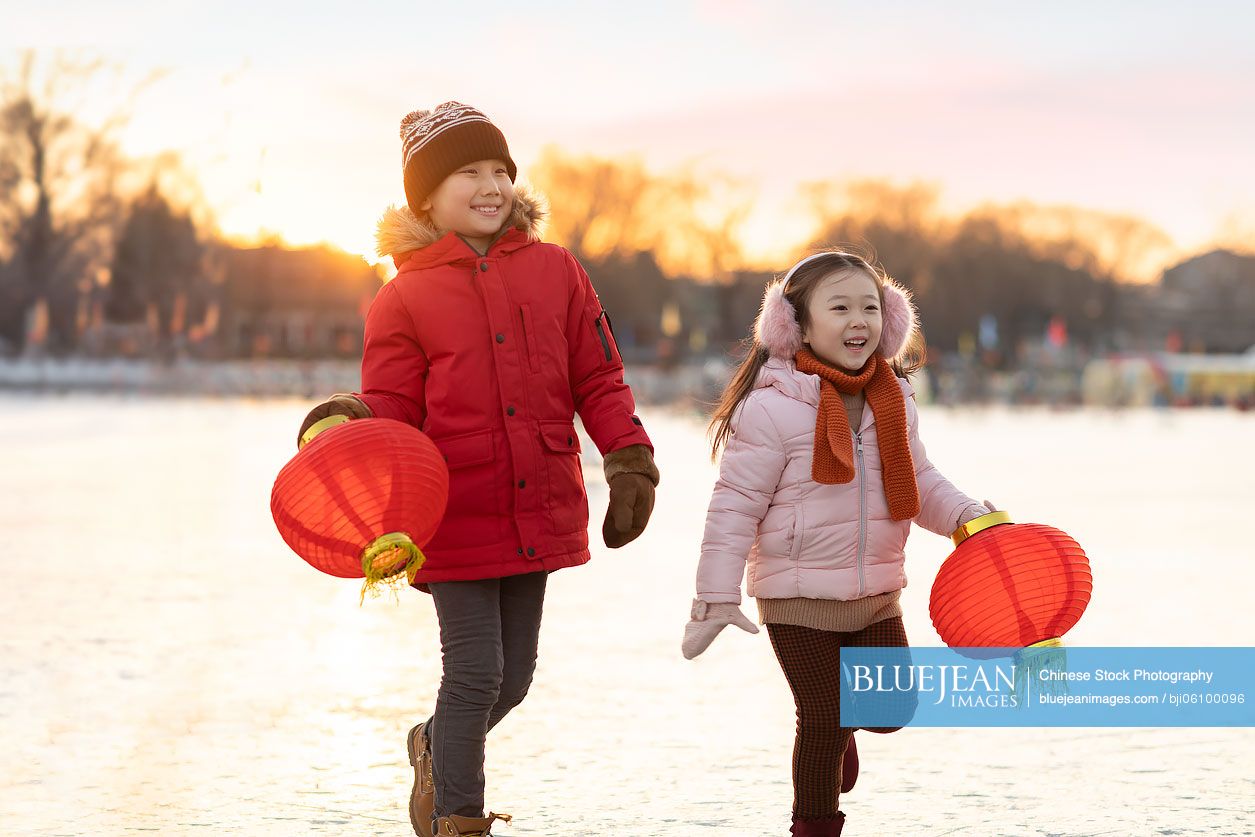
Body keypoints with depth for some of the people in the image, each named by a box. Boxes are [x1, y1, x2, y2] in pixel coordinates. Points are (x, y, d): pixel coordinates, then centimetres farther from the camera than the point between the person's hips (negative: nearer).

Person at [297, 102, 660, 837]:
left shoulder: (555, 272, 4)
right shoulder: (406, 298, -4)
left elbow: (598, 379, 6)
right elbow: (393, 409, -4)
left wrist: (630, 462, -5)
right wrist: (351, 421, -26)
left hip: (538, 515, 4)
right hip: (455, 519, -4)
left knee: (513, 678, 14)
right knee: (476, 673, -4)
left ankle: (437, 747, 45)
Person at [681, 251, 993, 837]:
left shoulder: (894, 400, 3)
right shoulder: (772, 408, -17)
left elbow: (919, 482, 14)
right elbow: (736, 504, -14)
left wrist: (967, 517, -4)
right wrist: (716, 598, -14)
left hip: (877, 595, 6)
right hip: (800, 598, -6)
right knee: (823, 724, 1)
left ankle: (839, 727, 42)